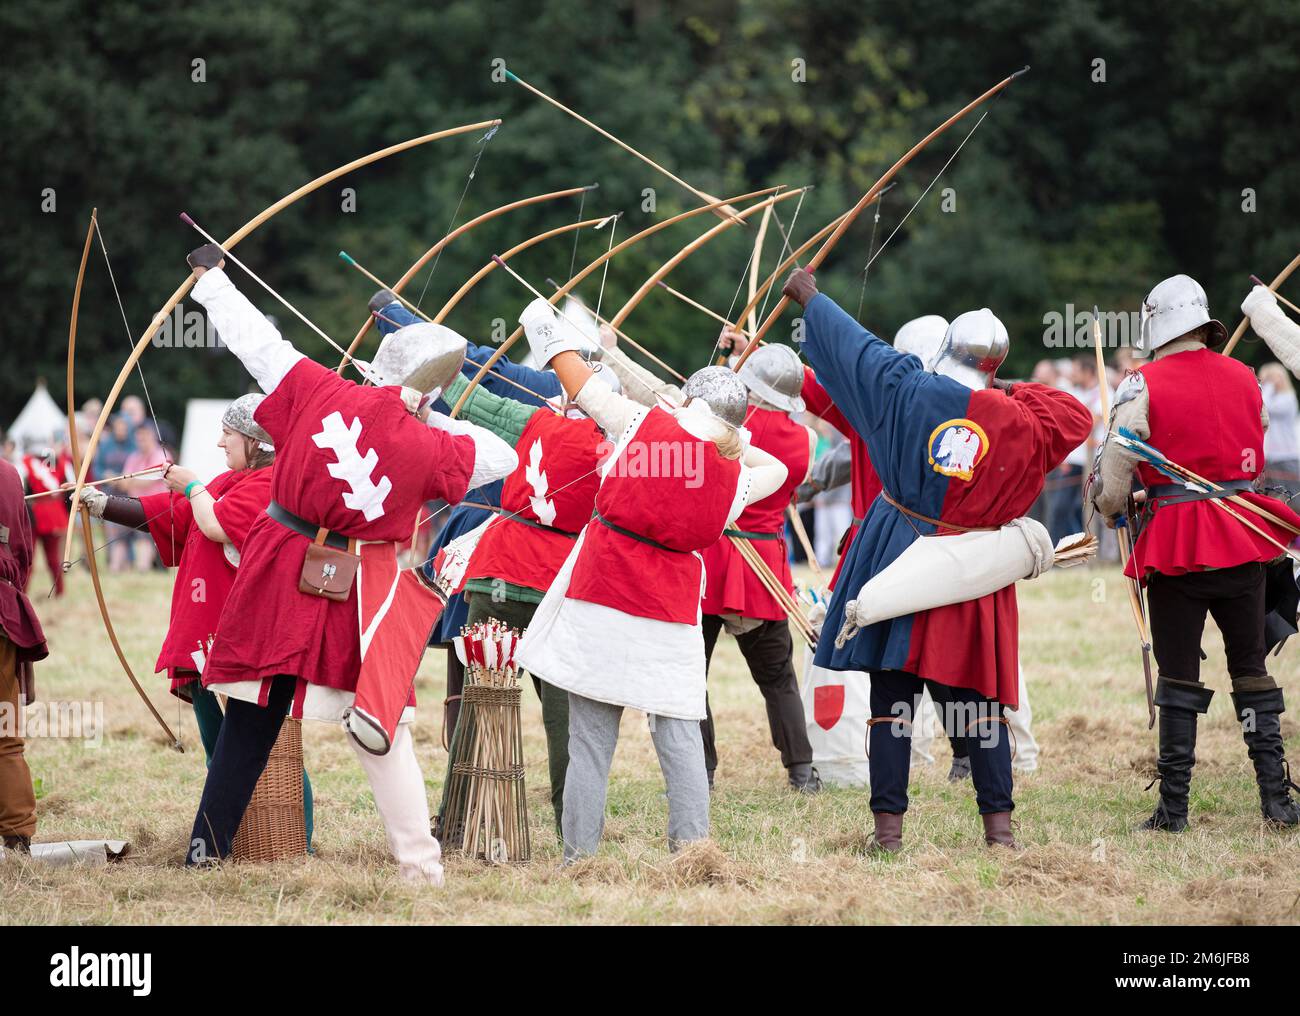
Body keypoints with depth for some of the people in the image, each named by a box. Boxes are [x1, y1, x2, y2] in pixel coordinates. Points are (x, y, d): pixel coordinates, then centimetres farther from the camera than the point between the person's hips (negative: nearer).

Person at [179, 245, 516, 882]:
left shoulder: (318, 392, -8)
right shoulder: (430, 449, -9)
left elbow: (255, 340, 2)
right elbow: (500, 456, 7)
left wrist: (210, 279, 17)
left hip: (276, 581, 2)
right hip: (355, 602, -2)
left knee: (249, 724, 11)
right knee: (385, 736, 8)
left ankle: (205, 852, 15)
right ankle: (421, 866, 9)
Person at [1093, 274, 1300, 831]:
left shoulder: (1144, 386, -9)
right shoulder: (1244, 377, 6)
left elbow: (1112, 475, -9)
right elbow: (1255, 455, 14)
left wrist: (1111, 510, 12)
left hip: (1175, 545, -3)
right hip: (1243, 542, 3)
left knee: (1178, 675, 3)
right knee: (1250, 667, 11)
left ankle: (1173, 806, 3)